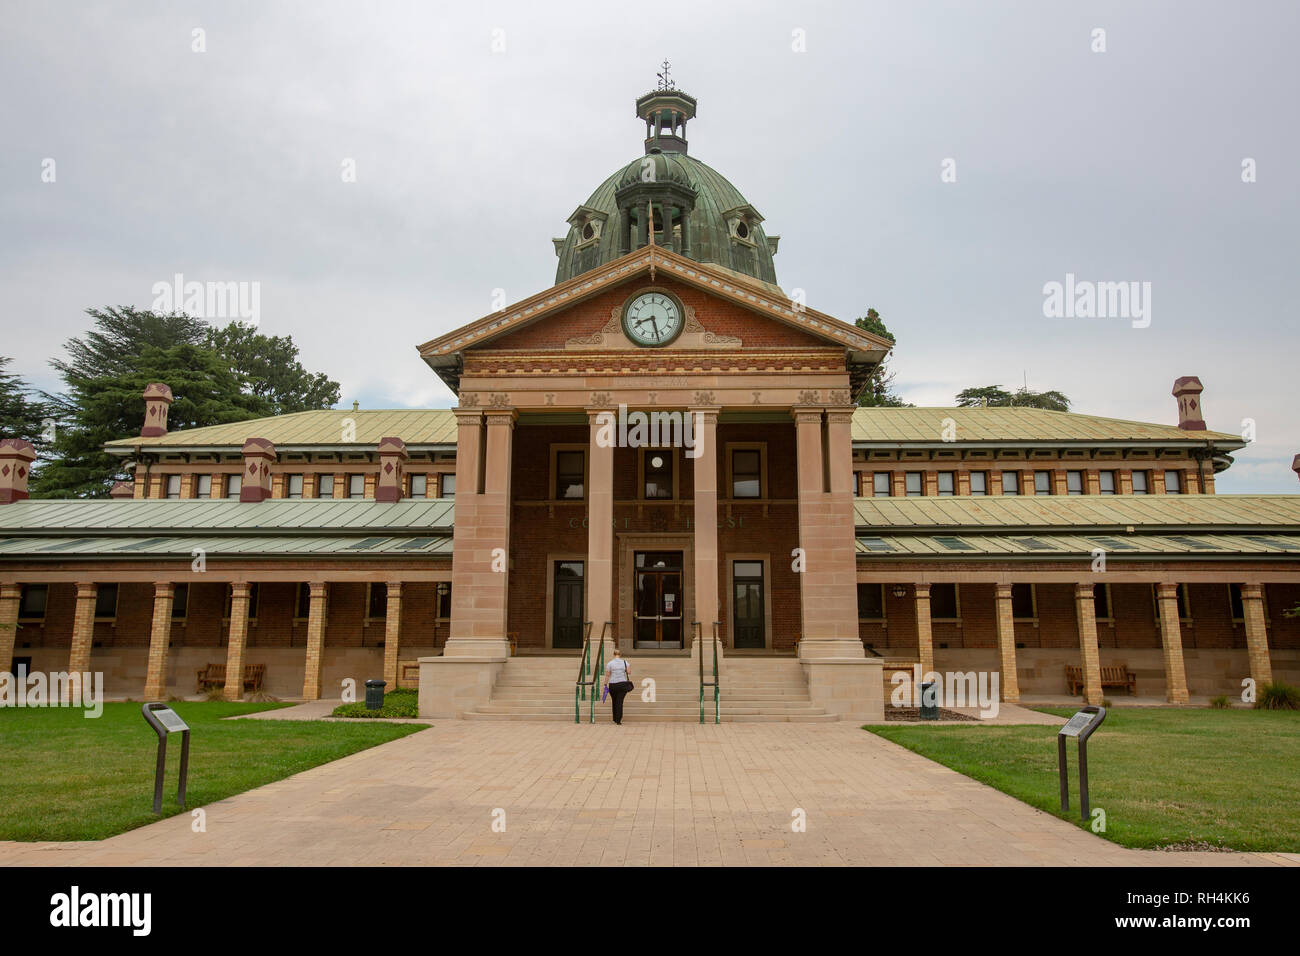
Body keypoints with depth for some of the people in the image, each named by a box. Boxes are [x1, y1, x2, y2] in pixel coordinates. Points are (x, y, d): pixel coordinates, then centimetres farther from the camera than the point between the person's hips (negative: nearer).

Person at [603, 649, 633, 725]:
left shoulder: (609, 663, -4)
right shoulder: (625, 663, 0)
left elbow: (607, 676, -4)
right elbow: (629, 674, -1)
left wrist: (605, 685, 0)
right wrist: (630, 684, 10)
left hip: (612, 685, 0)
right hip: (622, 684, 0)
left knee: (614, 702, 16)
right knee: (620, 702, 3)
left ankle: (615, 719, 27)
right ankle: (618, 720, -3)